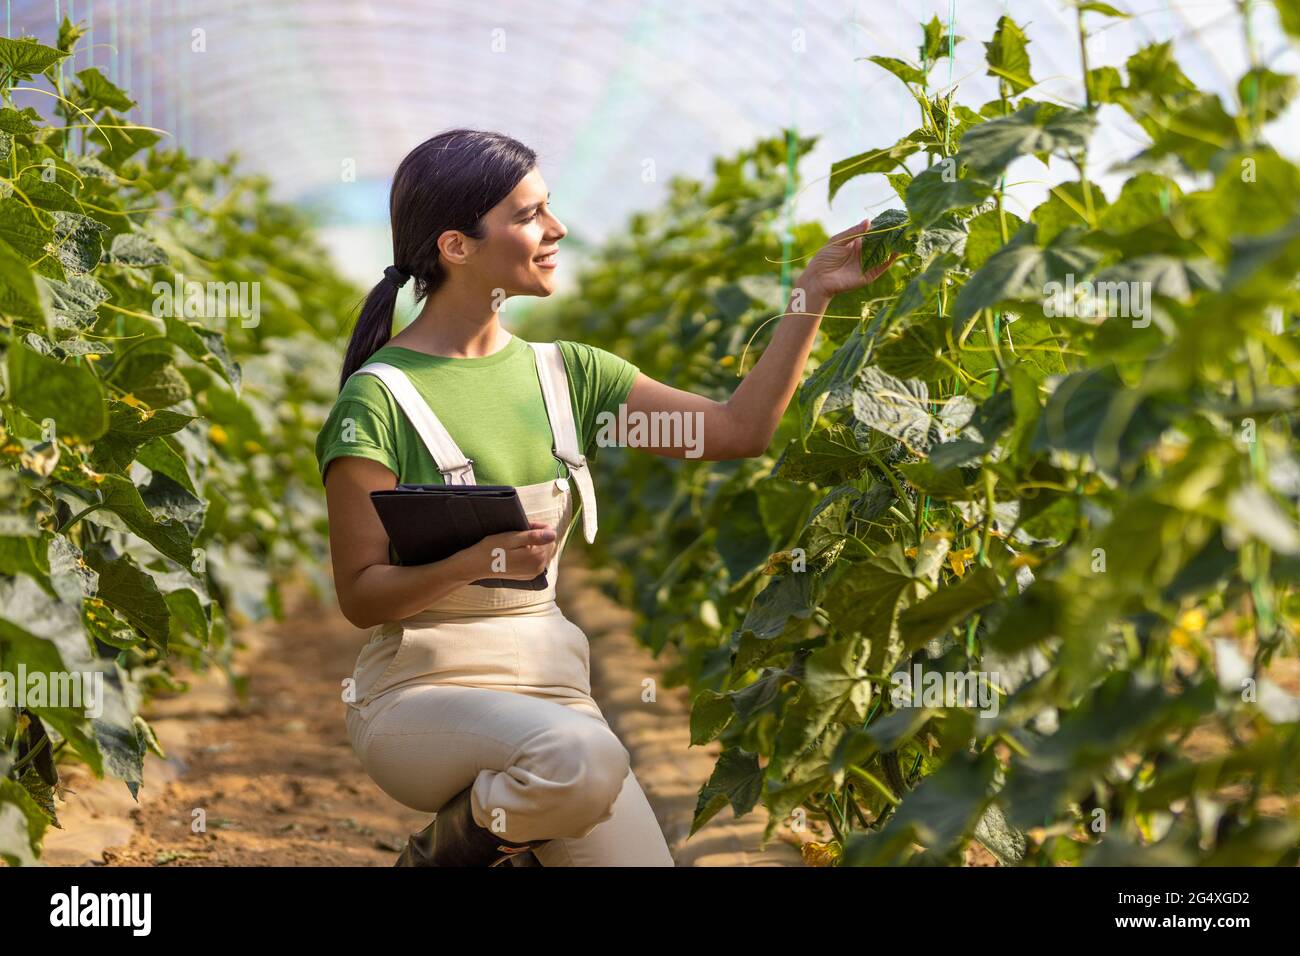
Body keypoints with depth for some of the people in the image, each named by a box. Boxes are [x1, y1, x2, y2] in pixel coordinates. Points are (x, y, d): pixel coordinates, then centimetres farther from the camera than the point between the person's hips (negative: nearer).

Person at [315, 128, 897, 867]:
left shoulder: (563, 373, 10)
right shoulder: (379, 398, -9)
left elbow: (739, 429, 6)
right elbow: (361, 595, -9)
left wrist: (814, 297, 2)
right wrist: (479, 561, -26)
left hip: (550, 683, 6)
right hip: (422, 690, -6)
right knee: (584, 755, -35)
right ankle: (442, 848, -6)